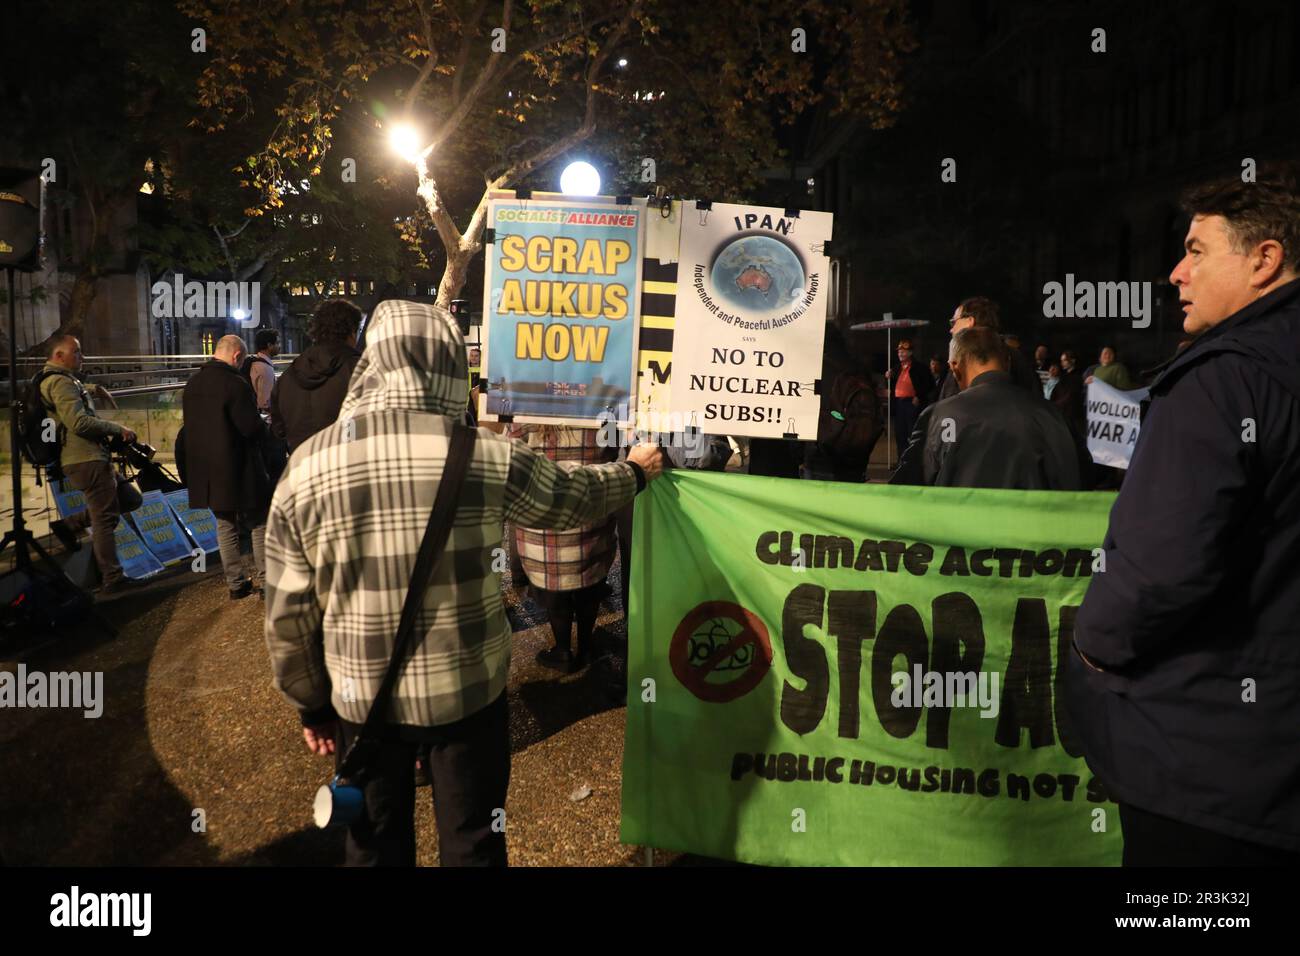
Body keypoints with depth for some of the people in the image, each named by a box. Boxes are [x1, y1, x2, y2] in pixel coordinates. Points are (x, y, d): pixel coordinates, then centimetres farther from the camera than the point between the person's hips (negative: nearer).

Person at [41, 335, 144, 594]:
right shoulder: (61, 382, -14)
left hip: (87, 458, 10)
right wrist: (118, 429, -16)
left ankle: (69, 525, 16)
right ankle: (112, 579, 1)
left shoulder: (56, 380, 19)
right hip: (87, 460, -10)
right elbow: (79, 422, -24)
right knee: (105, 517, -5)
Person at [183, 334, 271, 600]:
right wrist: (263, 427, 2)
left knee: (225, 527, 14)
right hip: (237, 469, -7)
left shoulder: (192, 384, 9)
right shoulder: (234, 383, -18)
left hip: (205, 471, 7)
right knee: (260, 523, 6)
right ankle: (265, 579, 7)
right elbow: (252, 427, -22)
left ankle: (236, 583, 18)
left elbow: (191, 426, 18)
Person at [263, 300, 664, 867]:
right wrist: (634, 472, 24)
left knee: (377, 846, 22)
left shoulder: (305, 468, -11)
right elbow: (573, 496, 4)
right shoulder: (486, 456, -15)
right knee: (472, 843, 18)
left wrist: (311, 704, 10)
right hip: (468, 691, -1)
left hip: (362, 698, 1)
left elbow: (289, 612, -5)